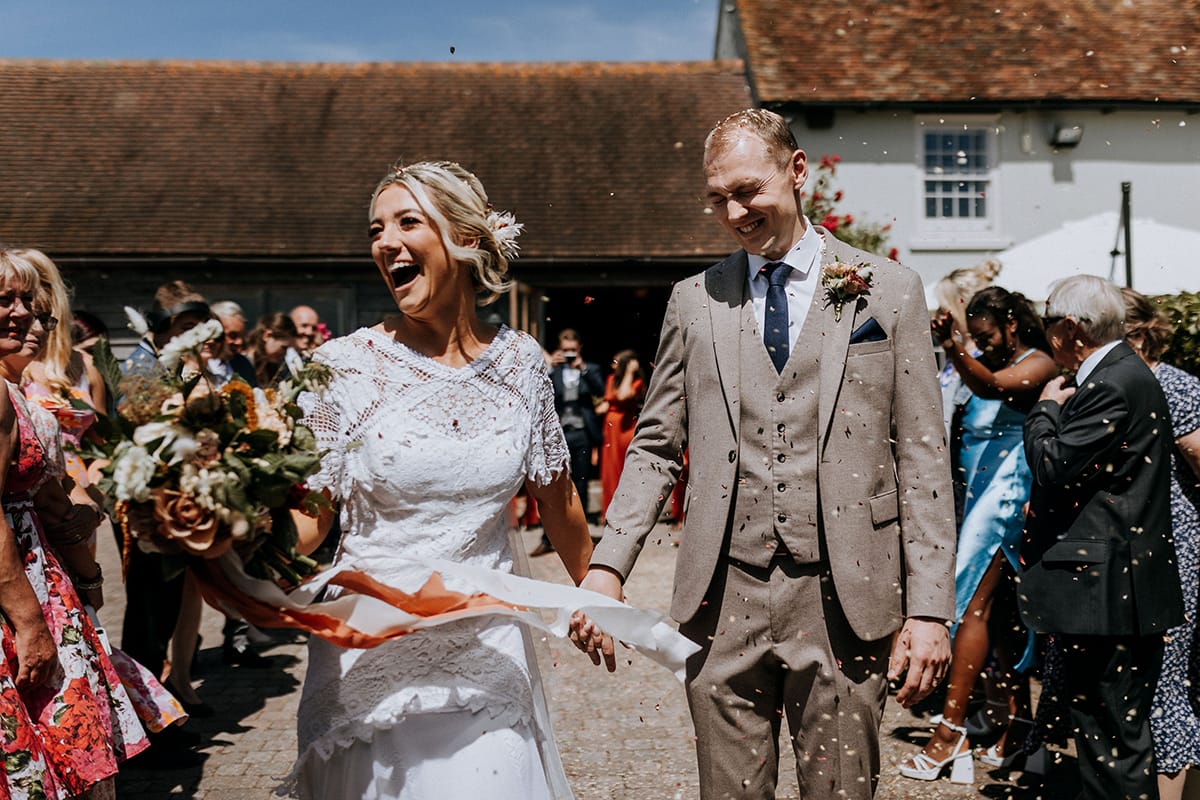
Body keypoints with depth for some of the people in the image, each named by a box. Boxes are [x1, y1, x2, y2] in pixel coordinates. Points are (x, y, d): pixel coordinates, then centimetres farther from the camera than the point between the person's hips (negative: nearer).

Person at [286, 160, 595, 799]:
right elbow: (307, 517, -10)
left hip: (487, 659, 2)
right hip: (373, 663, -2)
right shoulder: (344, 366, -8)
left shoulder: (520, 362, -1)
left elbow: (558, 502, 11)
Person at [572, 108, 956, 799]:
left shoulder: (890, 290, 3)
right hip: (722, 599, 2)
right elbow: (656, 447, 10)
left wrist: (930, 607, -4)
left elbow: (922, 457, 1)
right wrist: (608, 564, -3)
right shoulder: (694, 301, 9)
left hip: (842, 601, -1)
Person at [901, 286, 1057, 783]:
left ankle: (951, 729, -10)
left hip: (1008, 497, -9)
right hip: (980, 495, 9)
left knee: (975, 603, -12)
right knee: (999, 609, 10)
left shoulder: (1039, 364, -8)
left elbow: (991, 387, -30)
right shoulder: (986, 364, 17)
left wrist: (954, 349, -44)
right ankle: (1019, 722, 18)